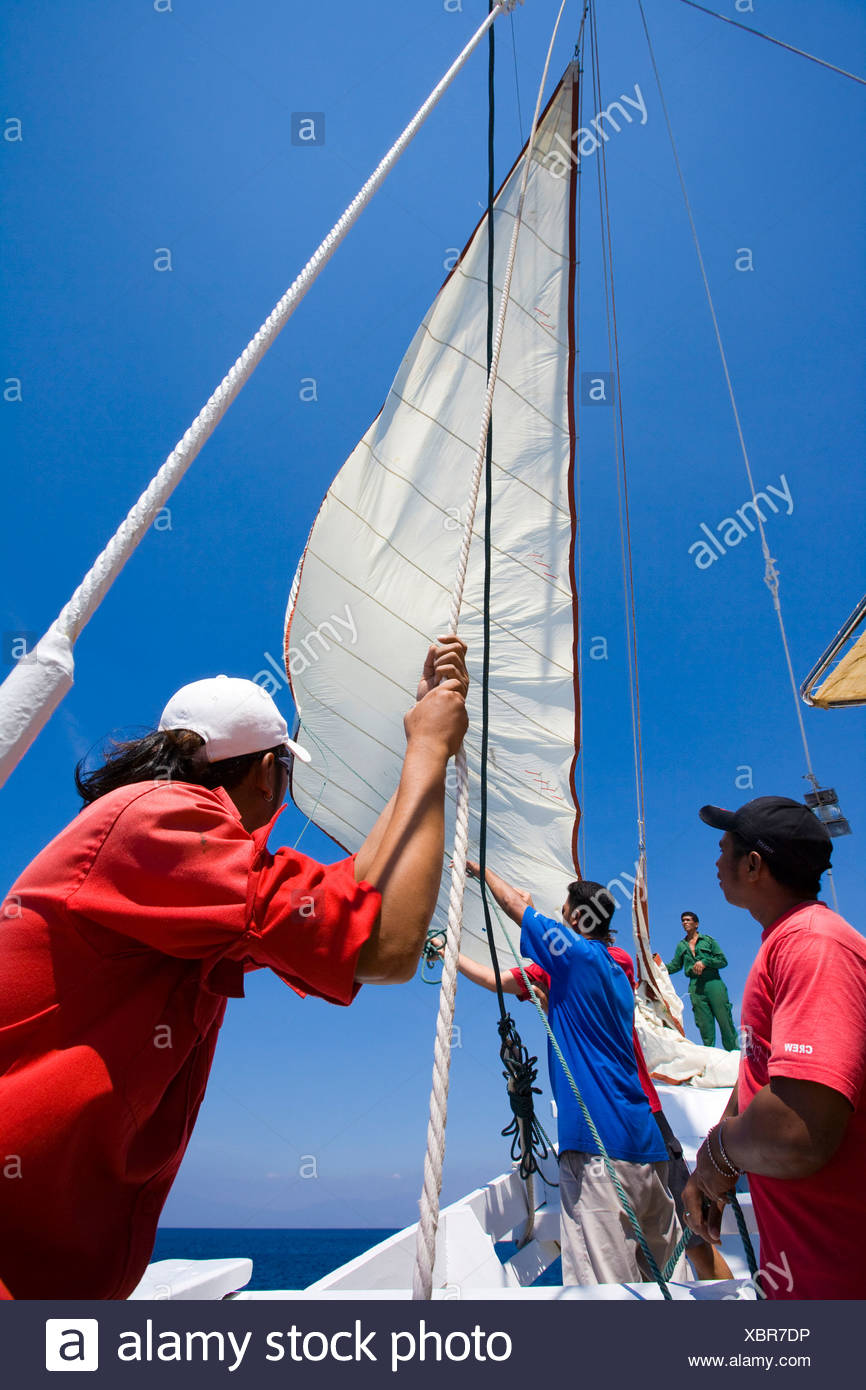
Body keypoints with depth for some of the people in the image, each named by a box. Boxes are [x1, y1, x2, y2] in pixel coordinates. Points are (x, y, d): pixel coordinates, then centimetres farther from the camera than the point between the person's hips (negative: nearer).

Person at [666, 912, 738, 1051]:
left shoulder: (708, 940, 10)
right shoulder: (681, 946, 19)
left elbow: (723, 961, 5)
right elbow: (675, 965, 13)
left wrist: (705, 962, -9)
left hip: (713, 983, -2)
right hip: (695, 987, 2)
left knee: (725, 1021, -4)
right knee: (704, 1024, 0)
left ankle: (735, 1053, 3)